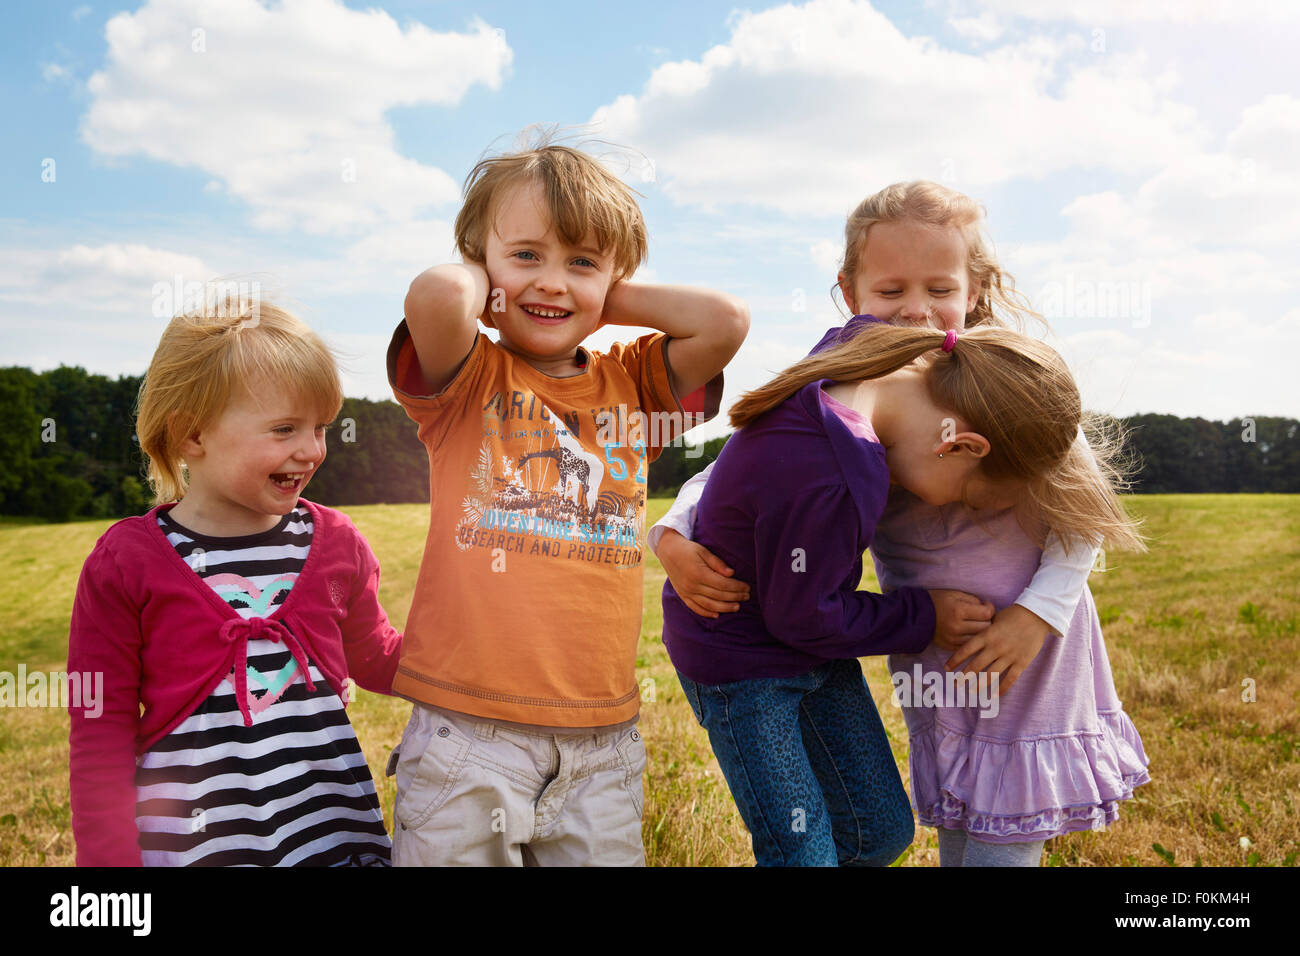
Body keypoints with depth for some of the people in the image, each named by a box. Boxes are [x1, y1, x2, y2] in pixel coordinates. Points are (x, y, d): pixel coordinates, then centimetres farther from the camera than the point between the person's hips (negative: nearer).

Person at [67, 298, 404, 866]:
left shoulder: (335, 542, 2)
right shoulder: (127, 563, -7)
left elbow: (377, 662, 15)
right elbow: (100, 739, -3)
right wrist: (110, 859, -6)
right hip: (190, 844, -2)